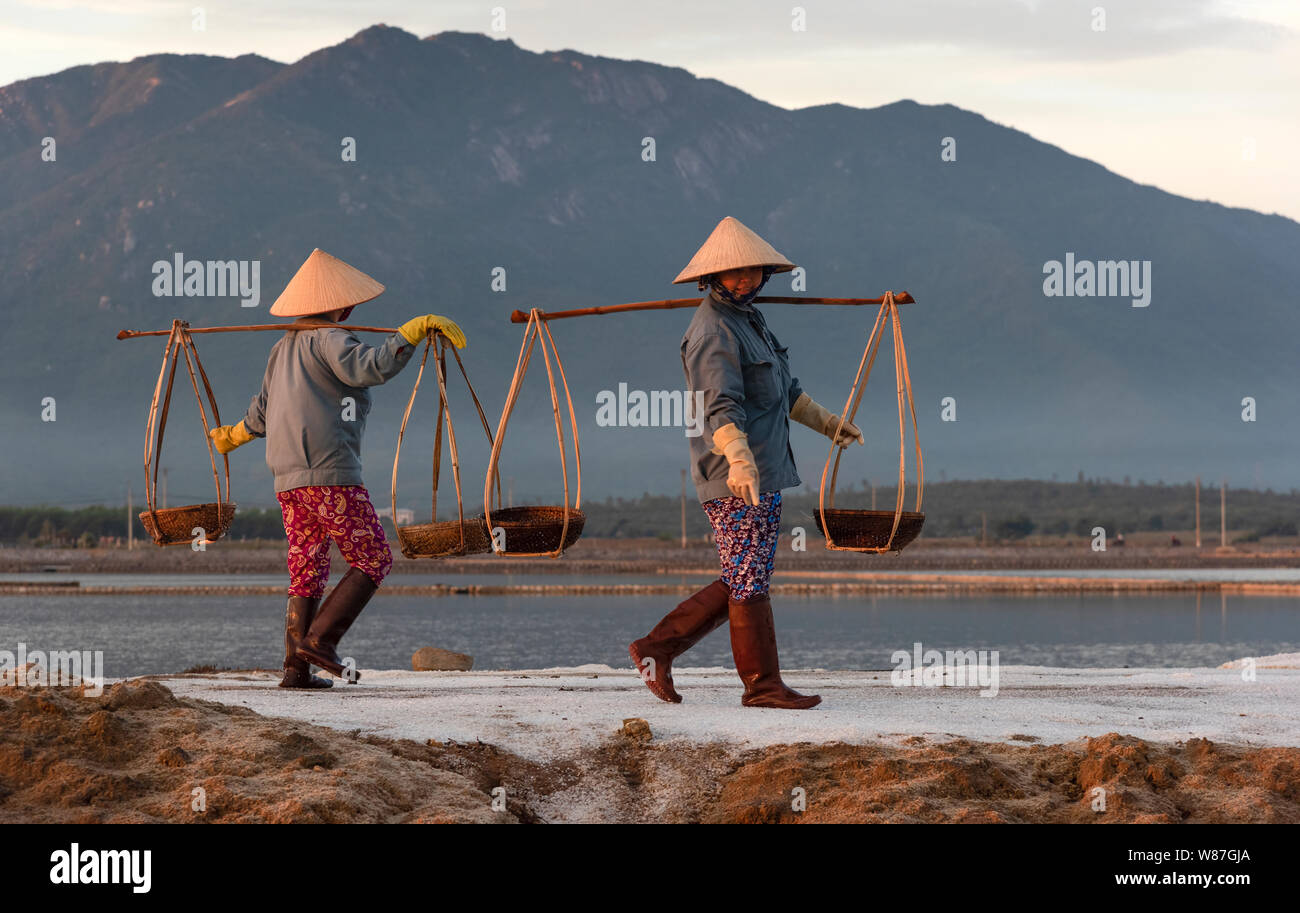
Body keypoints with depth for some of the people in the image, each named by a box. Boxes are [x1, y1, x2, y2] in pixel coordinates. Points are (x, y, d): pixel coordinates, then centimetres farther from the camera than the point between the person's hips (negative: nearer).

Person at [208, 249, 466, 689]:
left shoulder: (284, 347, 21)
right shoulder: (328, 339, -5)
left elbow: (262, 412, 32)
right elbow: (368, 368, -25)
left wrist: (234, 435, 51)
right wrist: (414, 331, -26)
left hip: (288, 479, 9)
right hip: (330, 474, -9)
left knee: (306, 573, 11)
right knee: (373, 561, -3)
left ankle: (296, 668, 5)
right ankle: (319, 639, -12)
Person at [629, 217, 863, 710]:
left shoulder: (749, 317, 18)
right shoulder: (713, 330, -14)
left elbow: (783, 388, 33)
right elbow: (719, 406, -27)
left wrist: (826, 422, 41)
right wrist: (738, 459, -41)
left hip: (764, 475, 10)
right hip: (736, 480, -10)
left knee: (741, 582, 12)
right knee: (748, 583, -3)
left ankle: (657, 648, 15)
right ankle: (762, 684, 4)